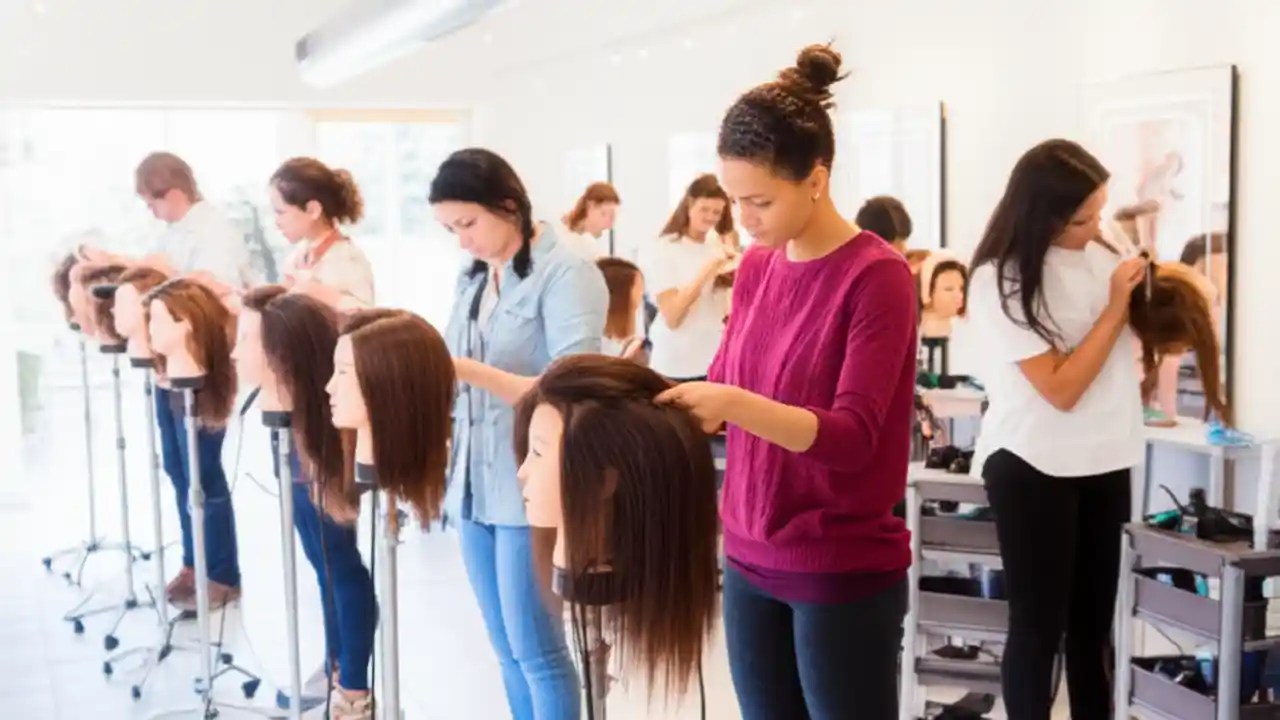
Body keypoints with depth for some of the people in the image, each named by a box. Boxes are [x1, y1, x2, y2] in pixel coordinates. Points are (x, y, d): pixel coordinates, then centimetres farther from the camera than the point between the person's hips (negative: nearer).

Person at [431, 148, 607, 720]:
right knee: (507, 651, 14)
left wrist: (468, 370, -24)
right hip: (474, 483, 7)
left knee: (536, 650, 1)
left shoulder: (566, 274, -11)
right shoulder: (473, 278, 11)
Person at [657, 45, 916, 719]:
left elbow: (852, 437, -20)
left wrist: (734, 405, -32)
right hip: (751, 559, 6)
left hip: (843, 570, -6)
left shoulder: (876, 276, -15)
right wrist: (663, 398, -9)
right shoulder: (755, 266, 5)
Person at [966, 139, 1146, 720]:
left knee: (1093, 621, 14)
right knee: (1038, 625, 3)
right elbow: (1061, 389, -20)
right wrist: (1117, 306, -17)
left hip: (1103, 460, 6)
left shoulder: (1097, 252, 2)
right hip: (1033, 468, -6)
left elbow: (1135, 336, 18)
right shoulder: (999, 281, -15)